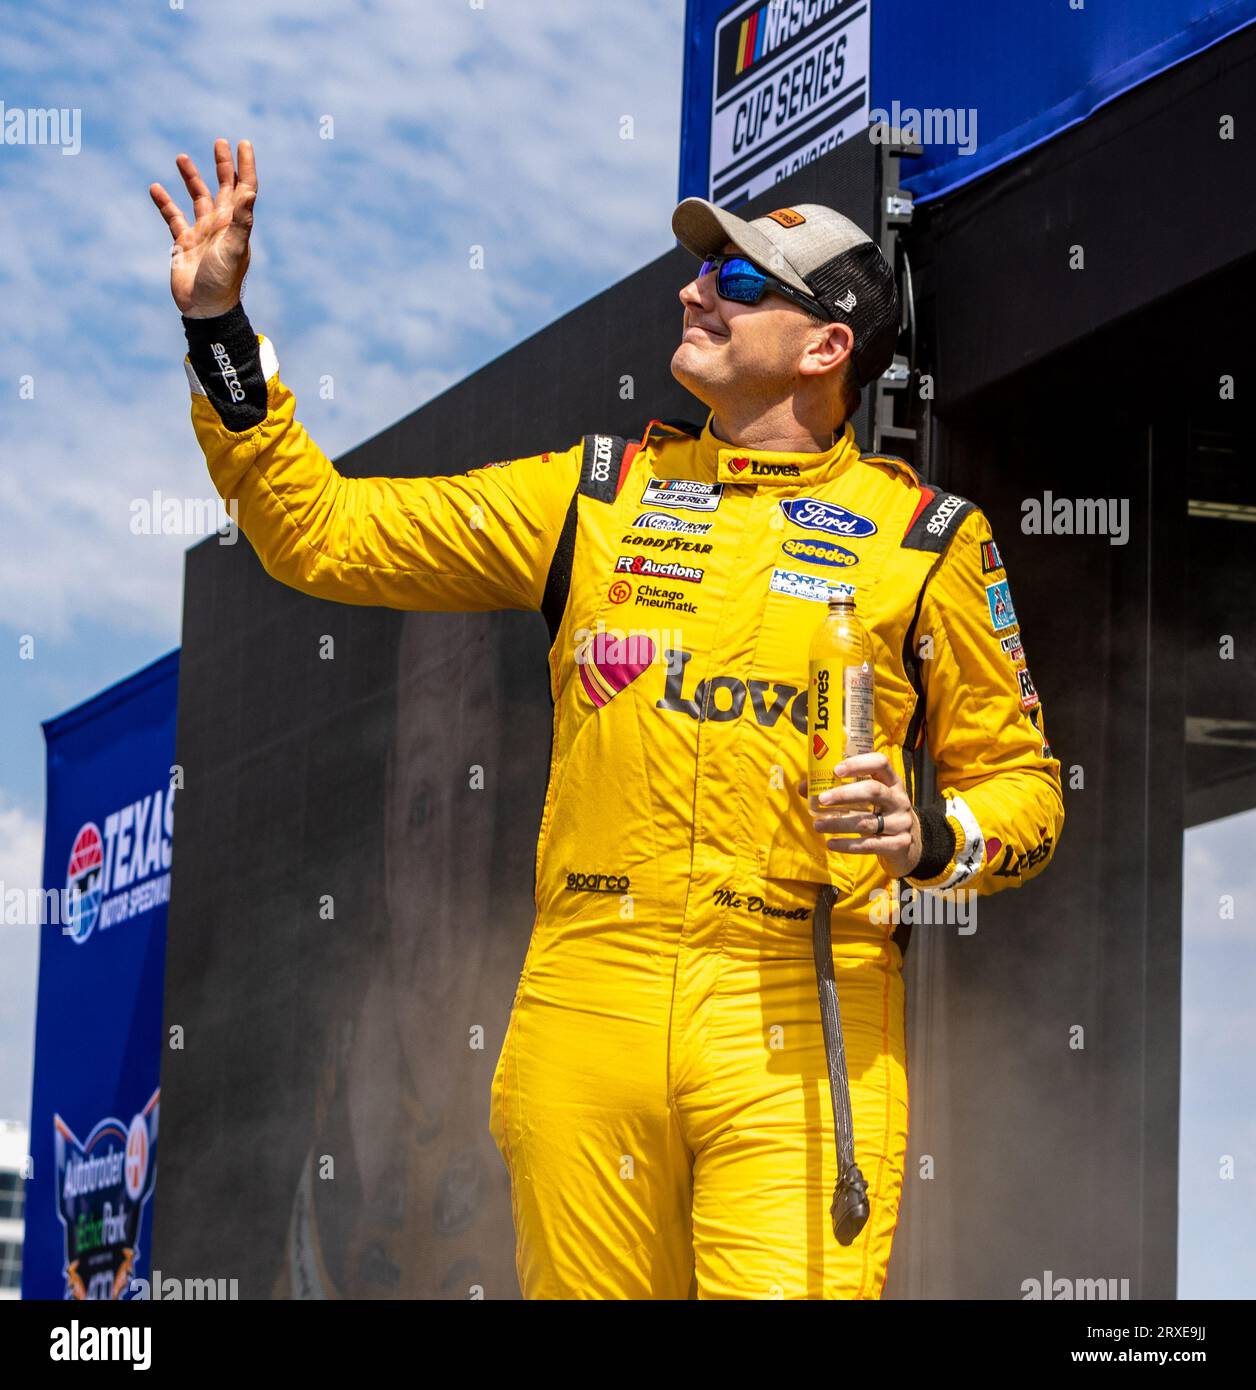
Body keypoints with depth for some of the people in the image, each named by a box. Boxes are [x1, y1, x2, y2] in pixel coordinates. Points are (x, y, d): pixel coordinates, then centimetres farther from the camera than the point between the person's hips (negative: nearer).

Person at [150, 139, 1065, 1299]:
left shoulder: (925, 539, 6)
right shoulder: (594, 494, 13)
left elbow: (1022, 781, 10)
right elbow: (321, 531, 14)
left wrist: (933, 839, -11)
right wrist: (219, 327, 8)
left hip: (802, 1028, -3)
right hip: (587, 1013, 3)